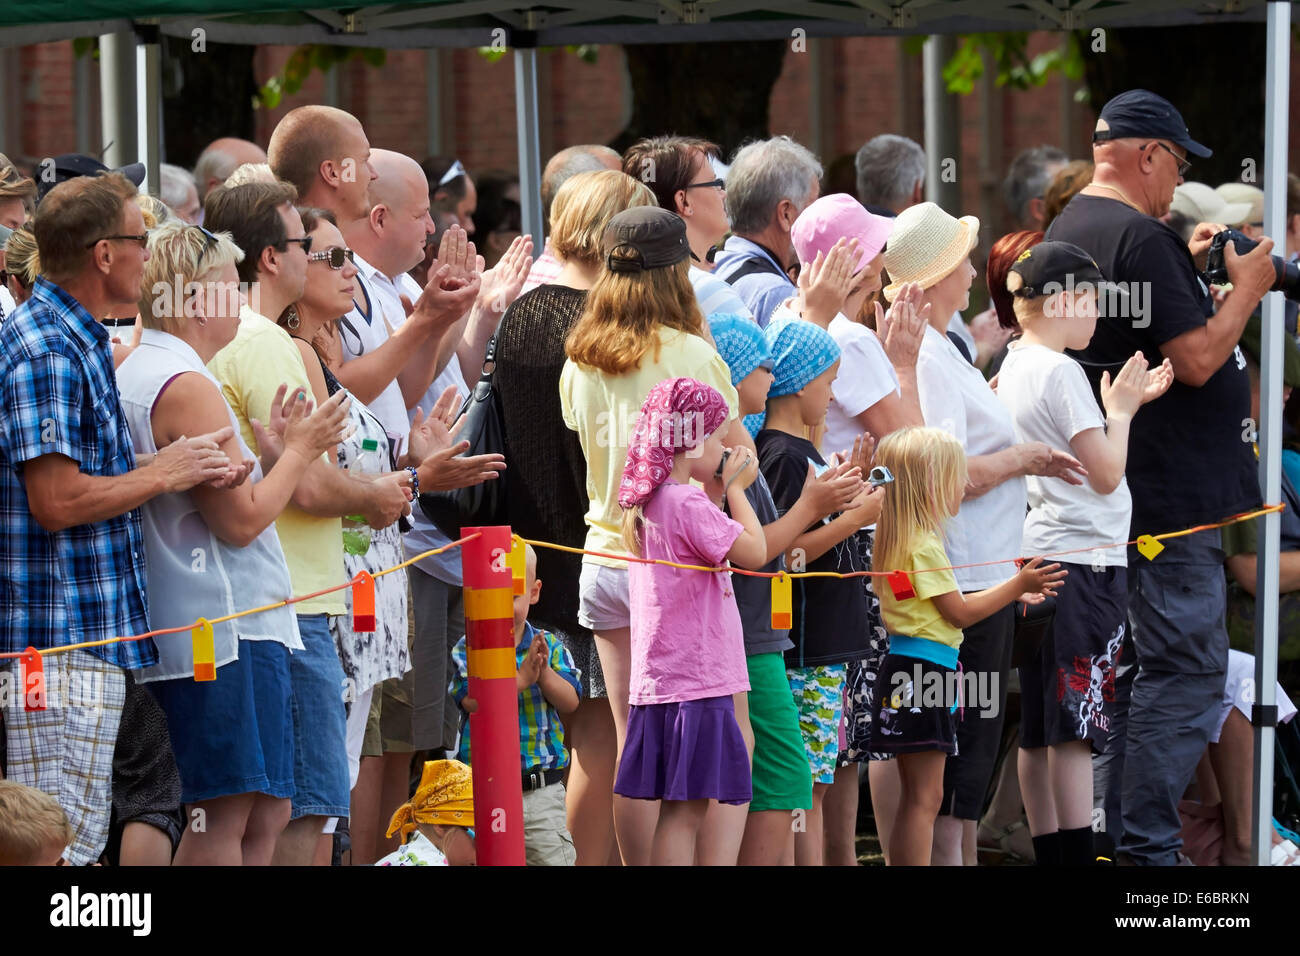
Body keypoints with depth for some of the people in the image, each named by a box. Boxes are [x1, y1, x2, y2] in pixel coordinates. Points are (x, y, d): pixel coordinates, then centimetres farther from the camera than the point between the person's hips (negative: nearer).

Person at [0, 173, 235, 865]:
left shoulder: (80, 343, 17)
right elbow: (56, 501, -22)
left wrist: (169, 466, 12)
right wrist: (162, 474, -10)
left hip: (90, 638, 11)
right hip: (62, 644, -11)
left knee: (78, 837, 13)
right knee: (62, 843, -10)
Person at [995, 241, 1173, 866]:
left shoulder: (1015, 368, 14)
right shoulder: (1059, 372, -13)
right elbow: (1106, 473, -14)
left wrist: (1128, 402, 18)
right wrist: (1119, 410, 1)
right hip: (1082, 564, -9)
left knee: (1040, 732, 9)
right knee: (1077, 729, -9)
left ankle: (1049, 855, 12)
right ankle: (1077, 857, -11)